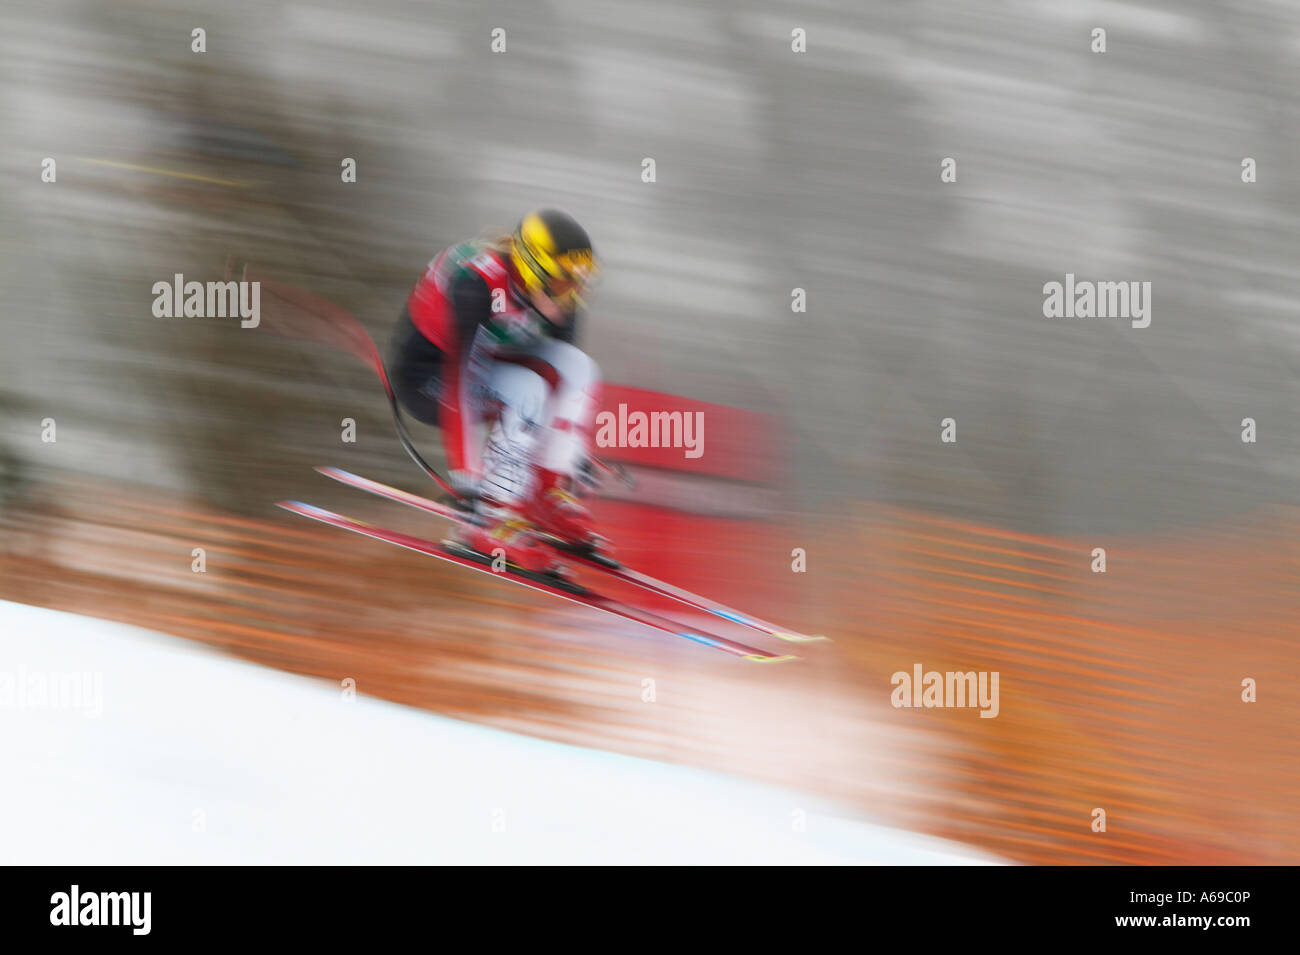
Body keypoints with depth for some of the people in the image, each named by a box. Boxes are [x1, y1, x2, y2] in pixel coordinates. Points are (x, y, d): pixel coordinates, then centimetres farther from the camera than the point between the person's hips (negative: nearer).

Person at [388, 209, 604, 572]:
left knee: (577, 366, -12)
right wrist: (464, 470, -40)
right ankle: (492, 521, -28)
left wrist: (577, 451, 6)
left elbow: (566, 373, 3)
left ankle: (549, 499, -10)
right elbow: (458, 377, -37)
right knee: (526, 389, -30)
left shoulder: (559, 296, -10)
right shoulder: (477, 283, -33)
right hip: (426, 375, -7)